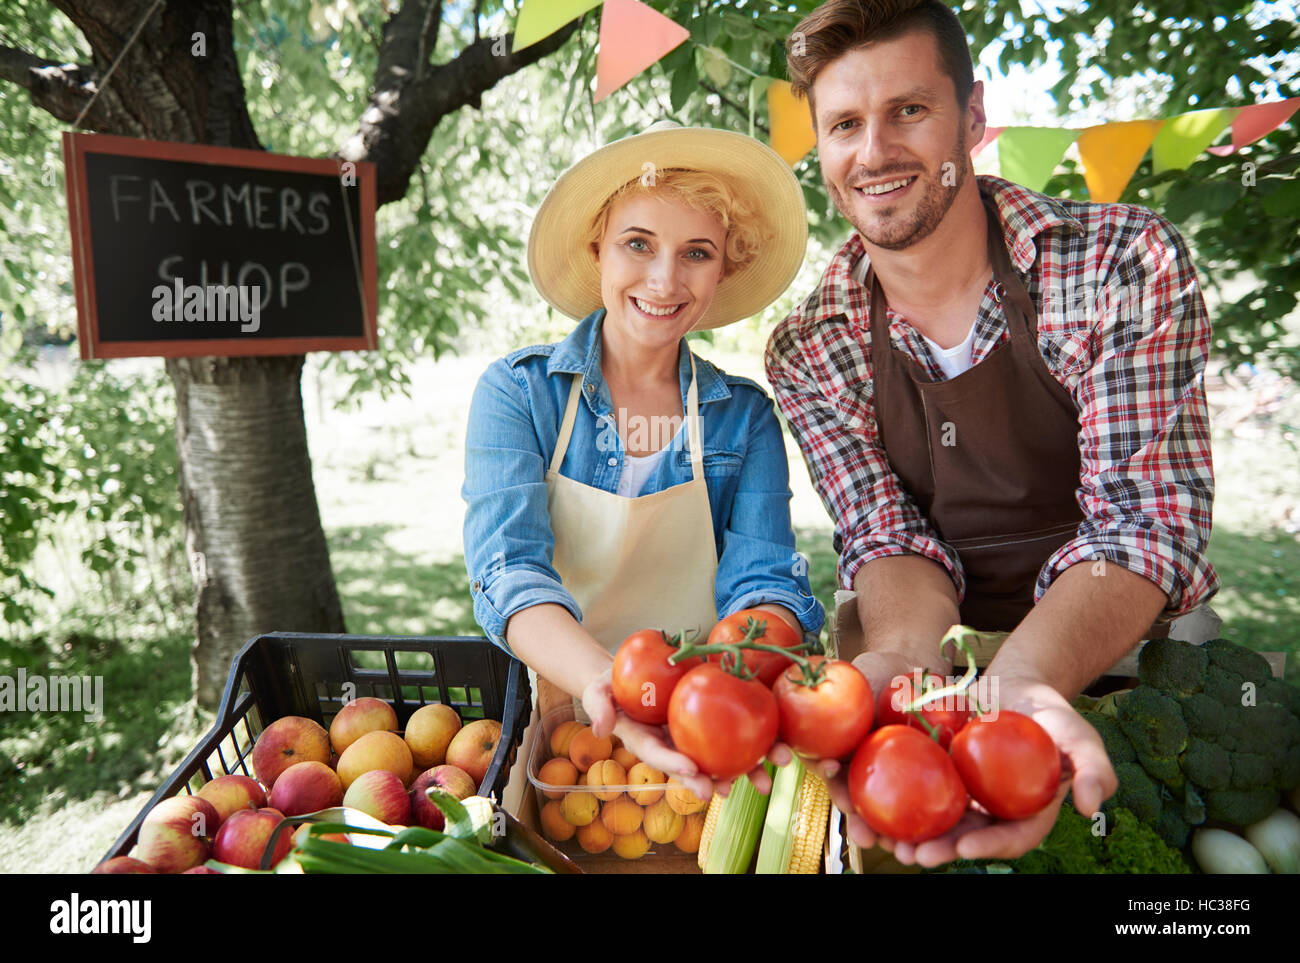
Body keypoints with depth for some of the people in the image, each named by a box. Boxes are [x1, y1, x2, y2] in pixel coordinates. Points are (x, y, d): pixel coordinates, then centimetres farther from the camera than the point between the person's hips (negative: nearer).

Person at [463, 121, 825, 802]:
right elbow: (509, 572, -14)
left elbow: (763, 581, -5)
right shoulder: (516, 392, -2)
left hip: (701, 742, 0)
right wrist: (603, 681, -34)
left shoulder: (745, 417, 4)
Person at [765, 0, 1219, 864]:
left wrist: (1022, 682, -34)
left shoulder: (1126, 263, -11)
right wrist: (902, 661, -29)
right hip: (936, 664, 2)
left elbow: (1144, 519, -16)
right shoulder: (808, 351, -3)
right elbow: (887, 536, -6)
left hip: (1133, 658, -1)